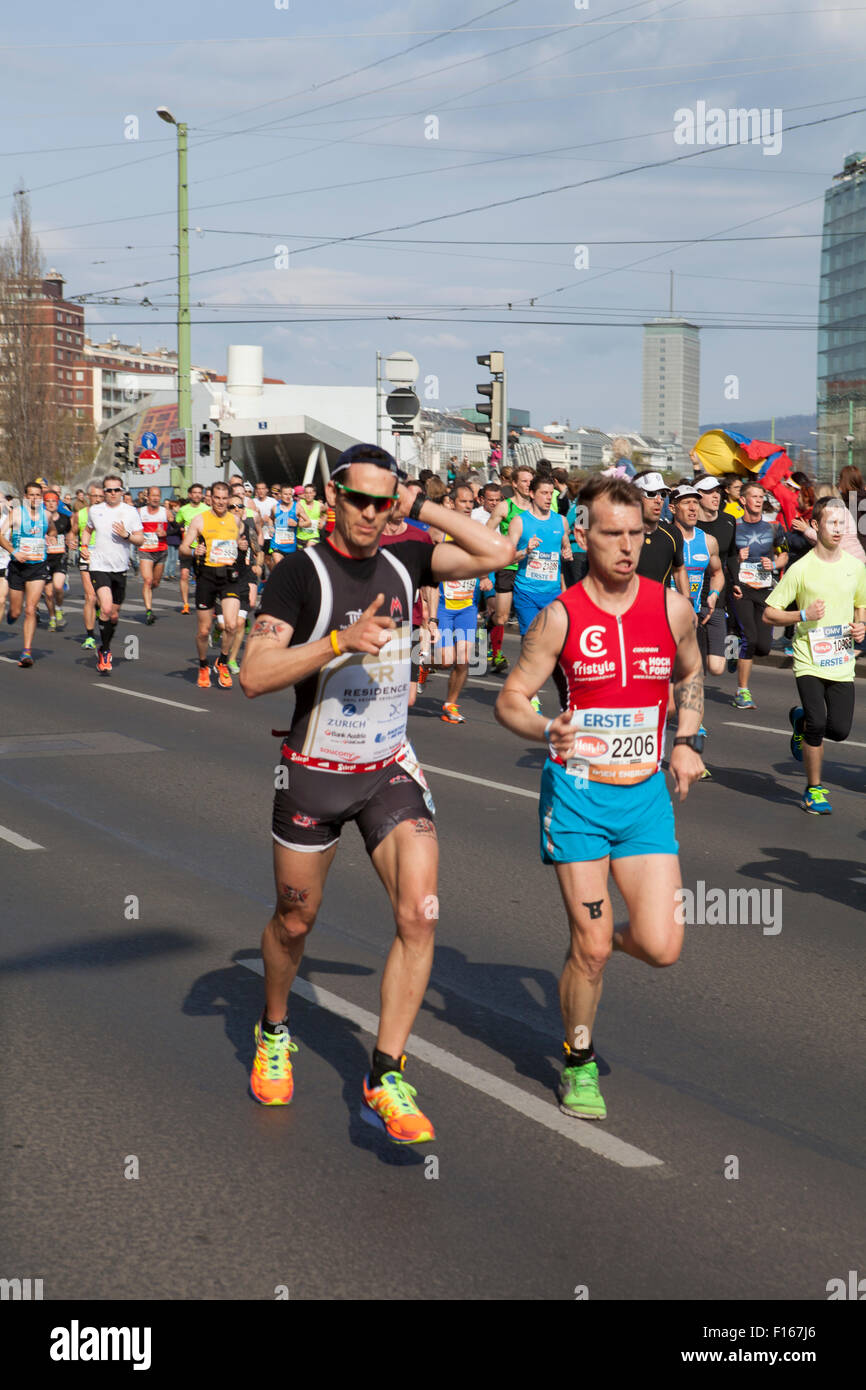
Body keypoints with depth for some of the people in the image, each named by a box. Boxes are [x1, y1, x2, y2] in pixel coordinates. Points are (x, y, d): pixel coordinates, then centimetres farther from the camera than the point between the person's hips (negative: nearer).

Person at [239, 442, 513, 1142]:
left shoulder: (405, 561, 2)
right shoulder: (301, 573, -12)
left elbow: (497, 551, -3)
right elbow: (254, 676, -21)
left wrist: (420, 505, -5)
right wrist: (342, 640, -30)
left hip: (392, 771, 3)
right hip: (314, 774, -3)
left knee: (420, 916, -12)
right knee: (294, 921, 14)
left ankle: (385, 1079, -4)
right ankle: (274, 1033, 43)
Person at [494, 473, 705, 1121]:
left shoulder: (672, 607, 0)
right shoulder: (560, 617, -8)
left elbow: (690, 674, 20)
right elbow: (510, 699, -3)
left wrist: (687, 741, 10)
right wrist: (545, 732, -23)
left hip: (647, 795, 3)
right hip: (577, 793, -2)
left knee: (661, 947, -7)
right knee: (591, 949, -2)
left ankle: (603, 937, 28)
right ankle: (579, 1065, 21)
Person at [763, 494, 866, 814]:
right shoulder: (801, 569, -7)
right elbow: (768, 613, -4)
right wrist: (804, 615, -18)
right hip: (809, 660, -4)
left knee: (839, 730, -4)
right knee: (817, 722, -16)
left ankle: (801, 719, 32)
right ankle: (814, 789, 4)